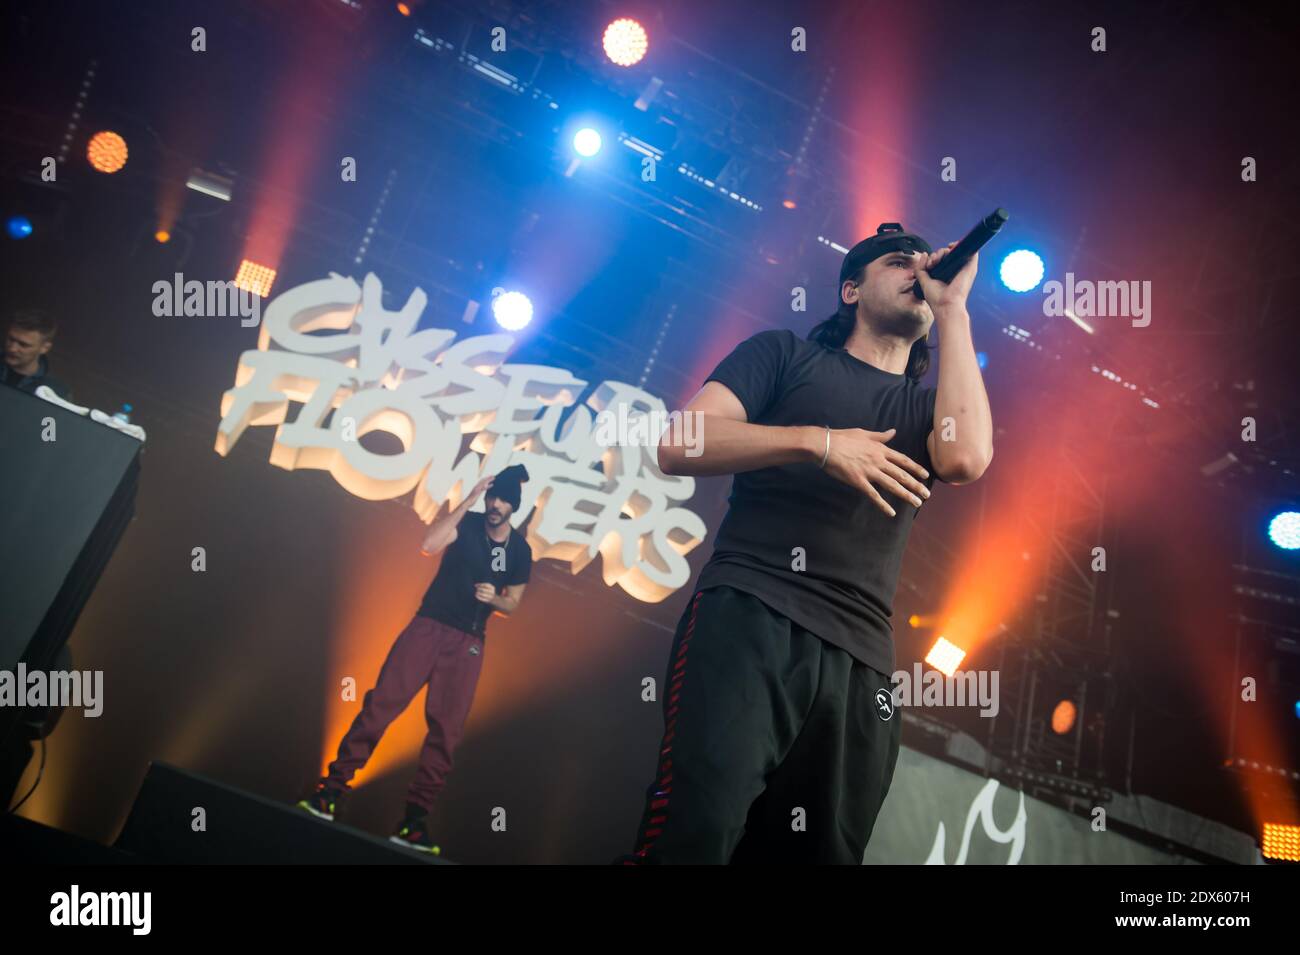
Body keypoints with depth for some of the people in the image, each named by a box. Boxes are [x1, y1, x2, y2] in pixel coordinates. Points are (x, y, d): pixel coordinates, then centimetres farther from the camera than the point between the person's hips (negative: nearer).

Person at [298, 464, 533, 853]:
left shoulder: (520, 551, 5)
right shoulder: (467, 524, 0)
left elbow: (513, 603, 14)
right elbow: (429, 545, -19)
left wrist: (493, 598, -9)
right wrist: (467, 500, -20)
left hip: (468, 642, 2)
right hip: (428, 625, -1)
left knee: (446, 729, -2)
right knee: (382, 700, -12)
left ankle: (413, 821, 4)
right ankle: (331, 790, -6)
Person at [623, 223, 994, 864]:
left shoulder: (927, 409, 22)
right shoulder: (784, 354, 15)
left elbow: (965, 459, -4)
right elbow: (678, 446, 2)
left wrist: (953, 310, 6)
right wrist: (818, 442, -9)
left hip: (858, 662, 4)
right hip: (748, 619, -4)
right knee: (693, 835, -21)